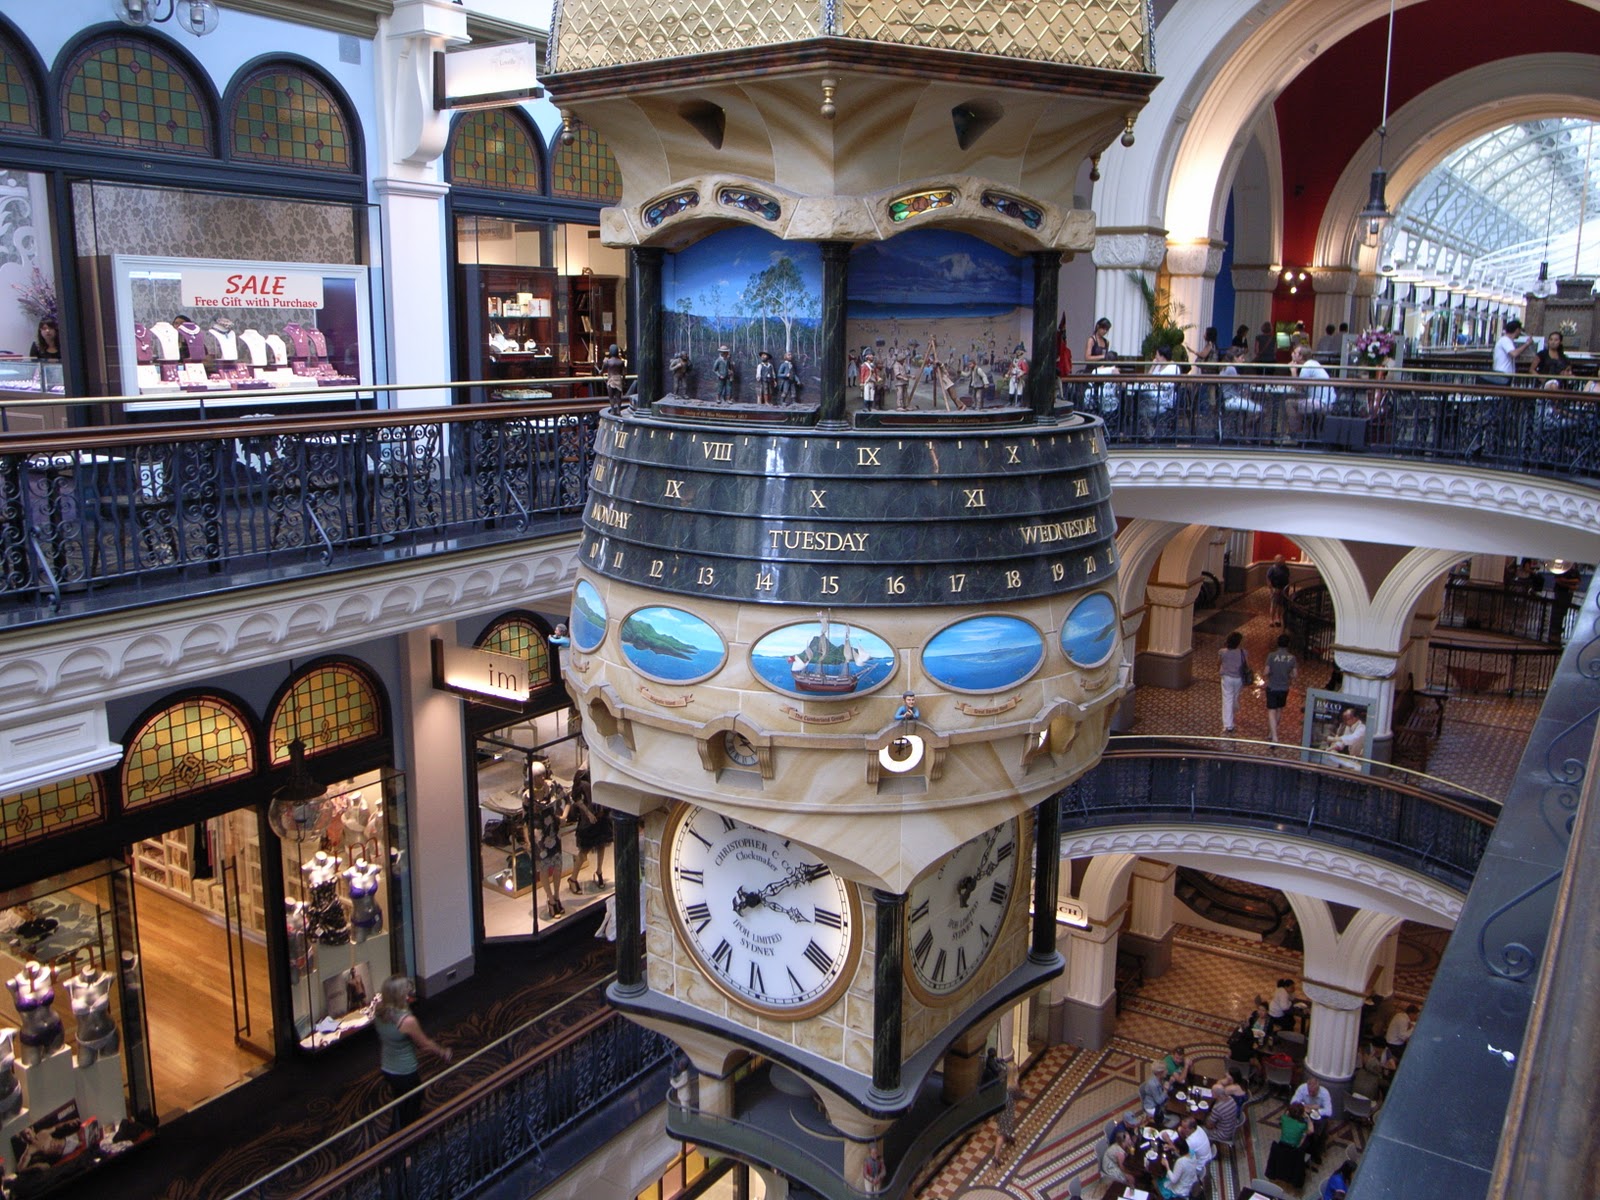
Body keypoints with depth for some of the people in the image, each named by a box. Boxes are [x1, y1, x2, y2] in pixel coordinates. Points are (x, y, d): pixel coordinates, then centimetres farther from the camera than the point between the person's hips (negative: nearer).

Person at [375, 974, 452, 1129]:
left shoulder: (379, 1013, -14)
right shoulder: (407, 1021, -33)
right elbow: (426, 1045, -17)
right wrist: (443, 1052, -2)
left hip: (387, 1069, 6)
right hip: (405, 1074, -6)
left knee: (400, 1105, 30)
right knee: (412, 1110, 20)